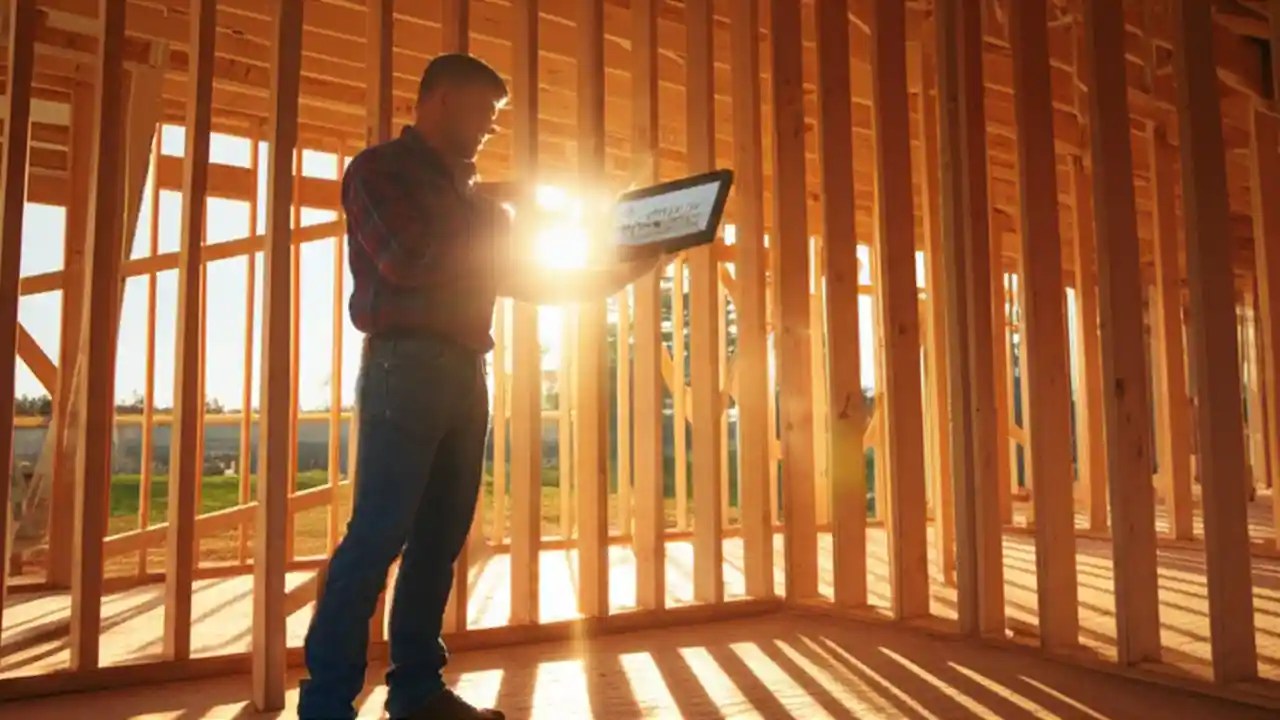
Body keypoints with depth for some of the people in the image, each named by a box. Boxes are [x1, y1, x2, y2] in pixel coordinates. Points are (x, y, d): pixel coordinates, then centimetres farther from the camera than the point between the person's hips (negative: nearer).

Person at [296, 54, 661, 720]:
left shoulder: (469, 192, 22)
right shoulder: (378, 168, 2)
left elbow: (524, 278, 21)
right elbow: (405, 259, -15)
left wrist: (617, 275, 10)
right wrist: (498, 233, -3)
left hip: (465, 370, 7)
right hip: (405, 365, -7)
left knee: (440, 538, 7)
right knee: (377, 535, -9)